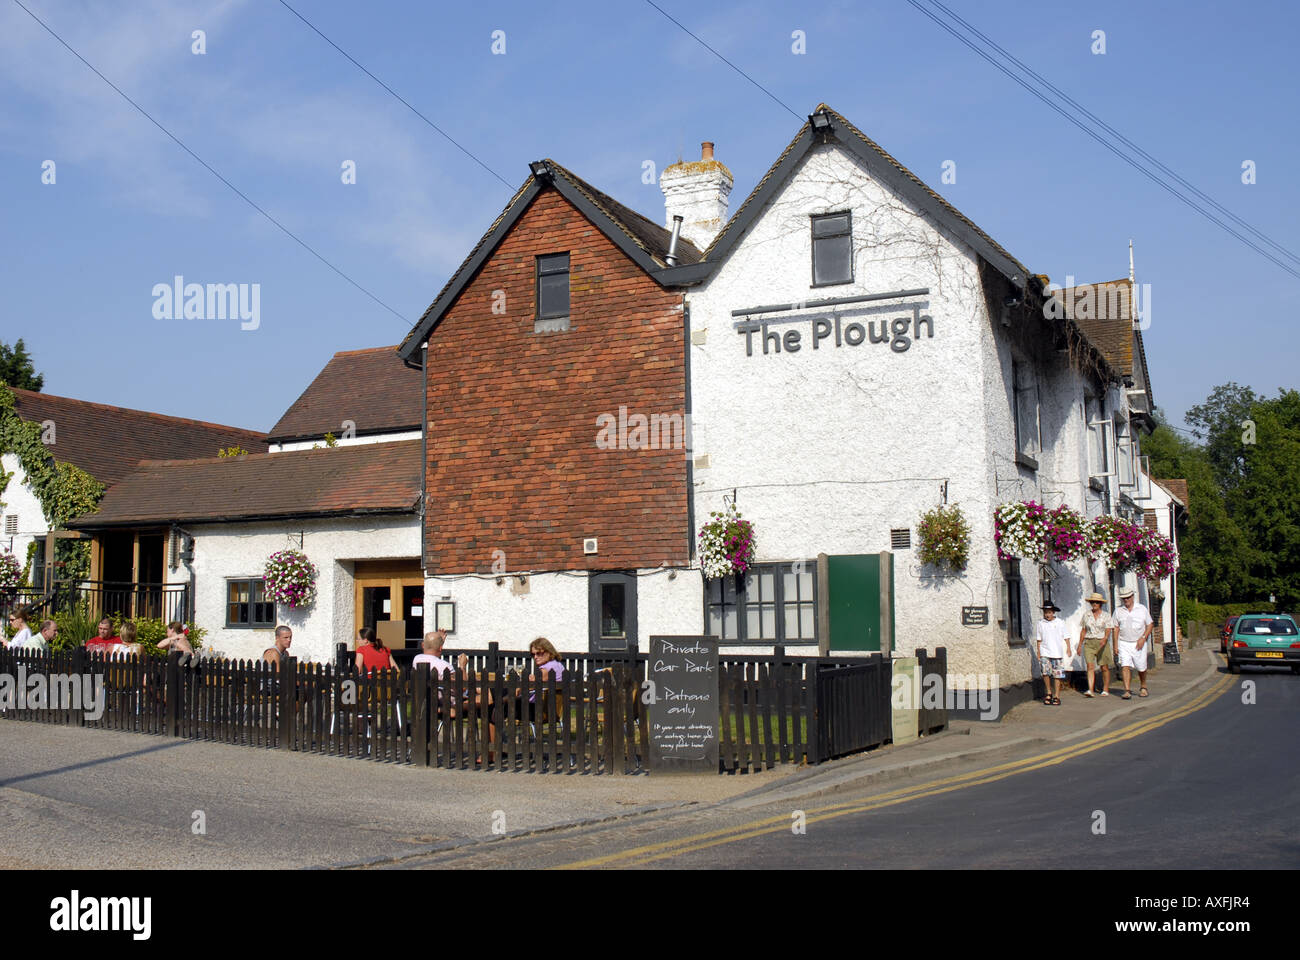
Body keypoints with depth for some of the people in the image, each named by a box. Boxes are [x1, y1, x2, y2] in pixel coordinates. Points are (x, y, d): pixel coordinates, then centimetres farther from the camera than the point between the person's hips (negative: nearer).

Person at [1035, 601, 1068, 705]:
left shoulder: (1059, 623, 4)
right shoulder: (1041, 624, 7)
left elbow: (1065, 637, 7)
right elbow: (1039, 640, 11)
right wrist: (1038, 653, 8)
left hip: (1057, 652, -1)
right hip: (1045, 652, 1)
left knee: (1057, 675, -1)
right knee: (1045, 672, -13)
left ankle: (1056, 696, 7)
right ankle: (1048, 692, 5)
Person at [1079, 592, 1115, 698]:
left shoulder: (1106, 616, 1)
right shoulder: (1086, 615, 9)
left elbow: (1108, 631, -8)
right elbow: (1083, 630, 15)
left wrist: (1104, 639, -27)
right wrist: (1080, 644, 12)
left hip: (1102, 643, -1)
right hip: (1089, 643, 2)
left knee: (1104, 667, 3)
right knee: (1090, 666, -12)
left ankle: (1106, 690, 16)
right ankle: (1090, 690, -19)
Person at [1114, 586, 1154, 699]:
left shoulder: (1142, 609, 4)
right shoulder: (1118, 611, 7)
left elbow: (1150, 625, 5)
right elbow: (1116, 628, 8)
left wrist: (1143, 638, -9)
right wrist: (1115, 645, 1)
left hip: (1139, 644, 0)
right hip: (1124, 643, 0)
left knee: (1141, 668, 6)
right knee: (1125, 666, -13)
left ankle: (1143, 688, 30)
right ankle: (1127, 691, -15)